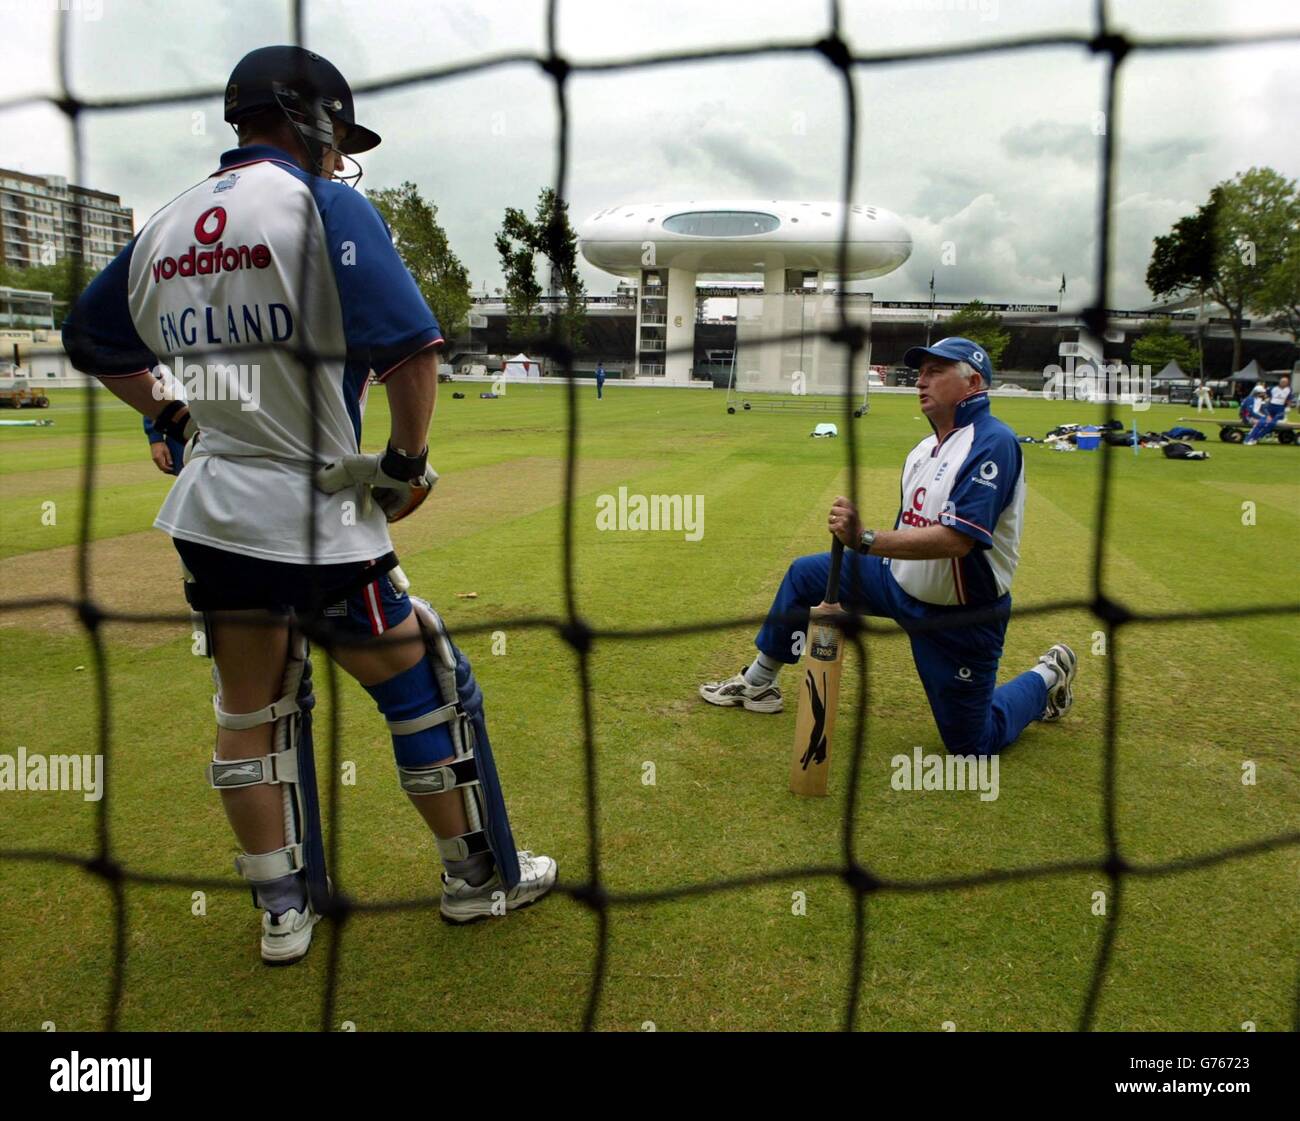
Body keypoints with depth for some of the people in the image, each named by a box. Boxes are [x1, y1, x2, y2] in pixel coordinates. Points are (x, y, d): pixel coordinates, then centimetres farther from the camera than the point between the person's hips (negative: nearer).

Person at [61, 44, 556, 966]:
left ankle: (283, 909, 27)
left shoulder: (165, 225, 11)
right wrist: (409, 461, -8)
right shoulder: (325, 204, -10)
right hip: (311, 515, -6)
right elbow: (411, 346, -21)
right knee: (425, 683, 9)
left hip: (210, 510, 7)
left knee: (250, 715, 16)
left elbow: (92, 342, 22)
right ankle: (480, 874, 23)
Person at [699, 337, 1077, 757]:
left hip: (960, 616, -8)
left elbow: (956, 539, -34)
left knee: (972, 743, 4)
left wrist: (866, 540, -38)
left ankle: (1048, 677, 31)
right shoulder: (926, 447, 4)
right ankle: (759, 683, 20)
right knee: (805, 574, 6)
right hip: (902, 582, 8)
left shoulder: (993, 442, -23)